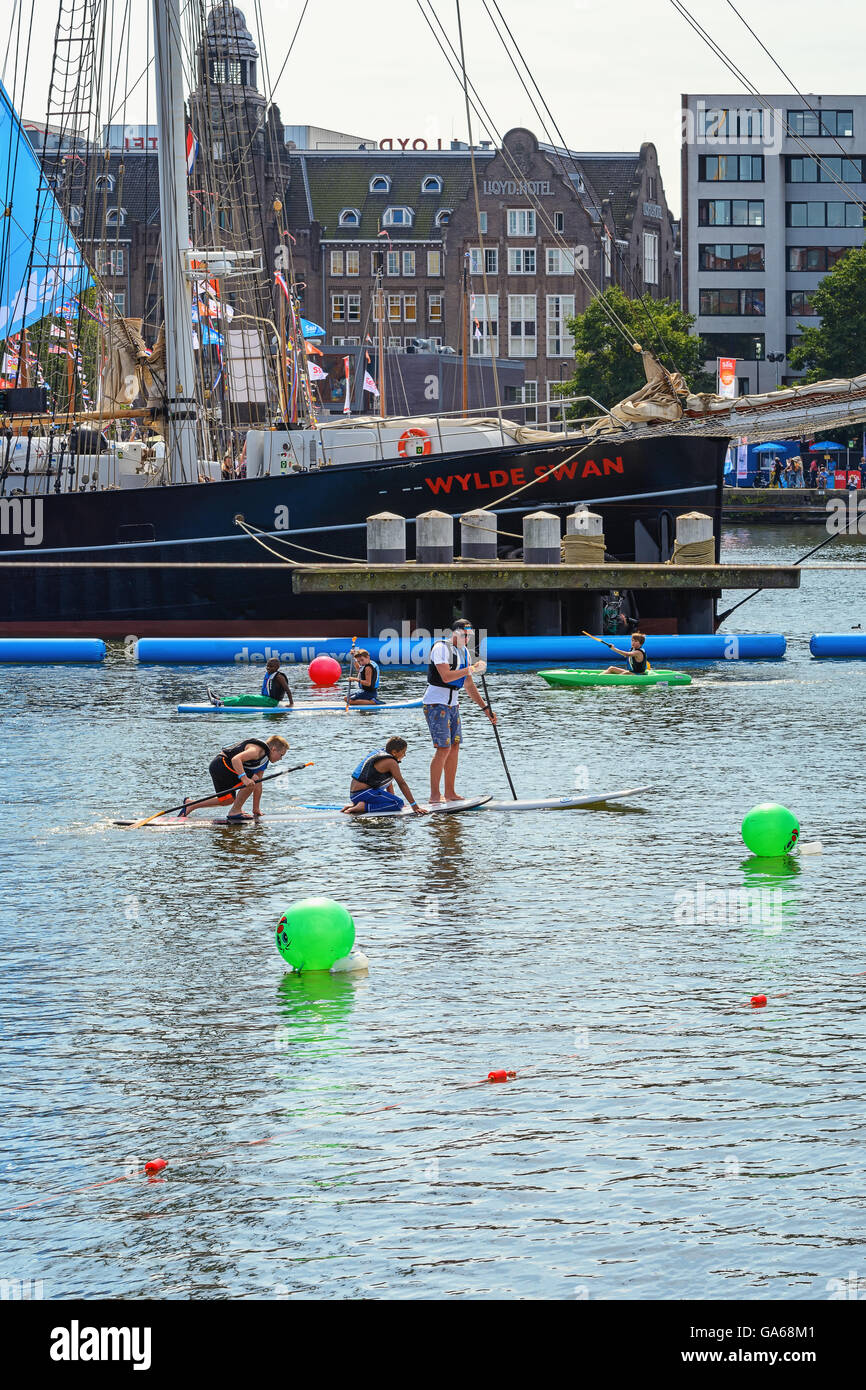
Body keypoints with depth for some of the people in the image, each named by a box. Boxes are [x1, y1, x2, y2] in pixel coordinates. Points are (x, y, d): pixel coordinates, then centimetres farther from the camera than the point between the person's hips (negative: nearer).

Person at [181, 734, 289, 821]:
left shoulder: (265, 760, 14)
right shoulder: (257, 749, -18)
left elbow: (258, 785, 17)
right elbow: (236, 759, -32)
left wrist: (256, 809, 15)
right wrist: (244, 778, -42)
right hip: (221, 764, -11)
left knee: (228, 800, 20)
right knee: (250, 782, -20)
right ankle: (234, 811, -14)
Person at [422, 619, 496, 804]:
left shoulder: (464, 652, 13)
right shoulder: (441, 648, -13)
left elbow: (469, 686, 17)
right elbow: (446, 676, -26)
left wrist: (485, 708, 14)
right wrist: (471, 669, -25)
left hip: (452, 704, 9)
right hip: (436, 703, -9)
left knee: (454, 747, 8)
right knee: (444, 748, -13)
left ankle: (450, 793, 15)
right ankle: (434, 795, -9)